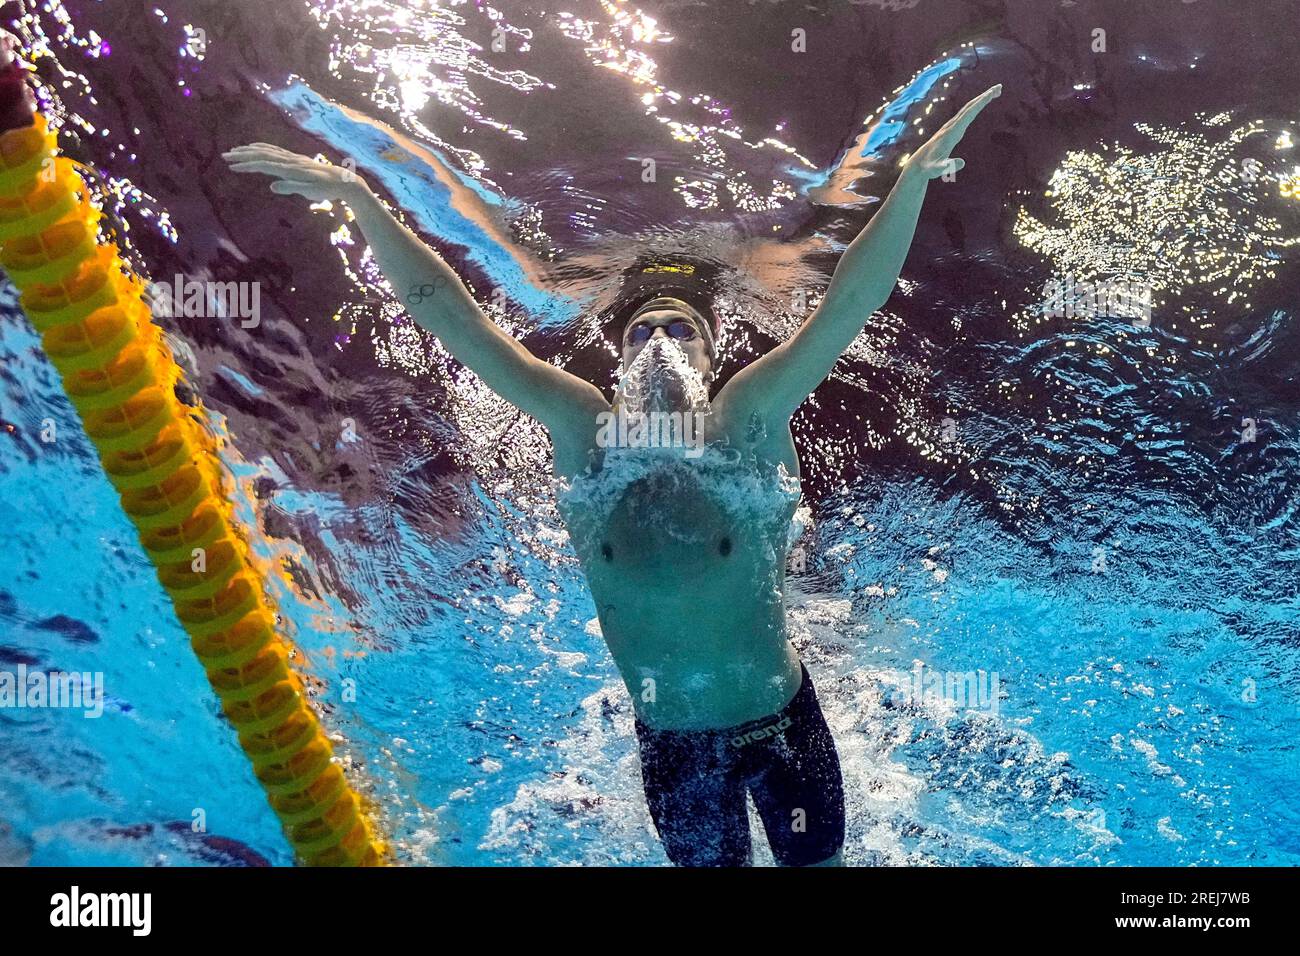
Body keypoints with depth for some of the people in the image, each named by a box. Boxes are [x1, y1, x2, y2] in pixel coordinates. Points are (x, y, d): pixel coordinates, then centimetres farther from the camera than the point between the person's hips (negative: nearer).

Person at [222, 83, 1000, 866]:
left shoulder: (748, 421, -15)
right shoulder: (585, 430, -12)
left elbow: (848, 305, -25)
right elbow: (448, 313, -14)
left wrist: (913, 179, -37)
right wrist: (358, 196, -17)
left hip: (782, 720, -1)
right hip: (672, 741, 1)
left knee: (818, 861, 18)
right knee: (712, 862, 20)